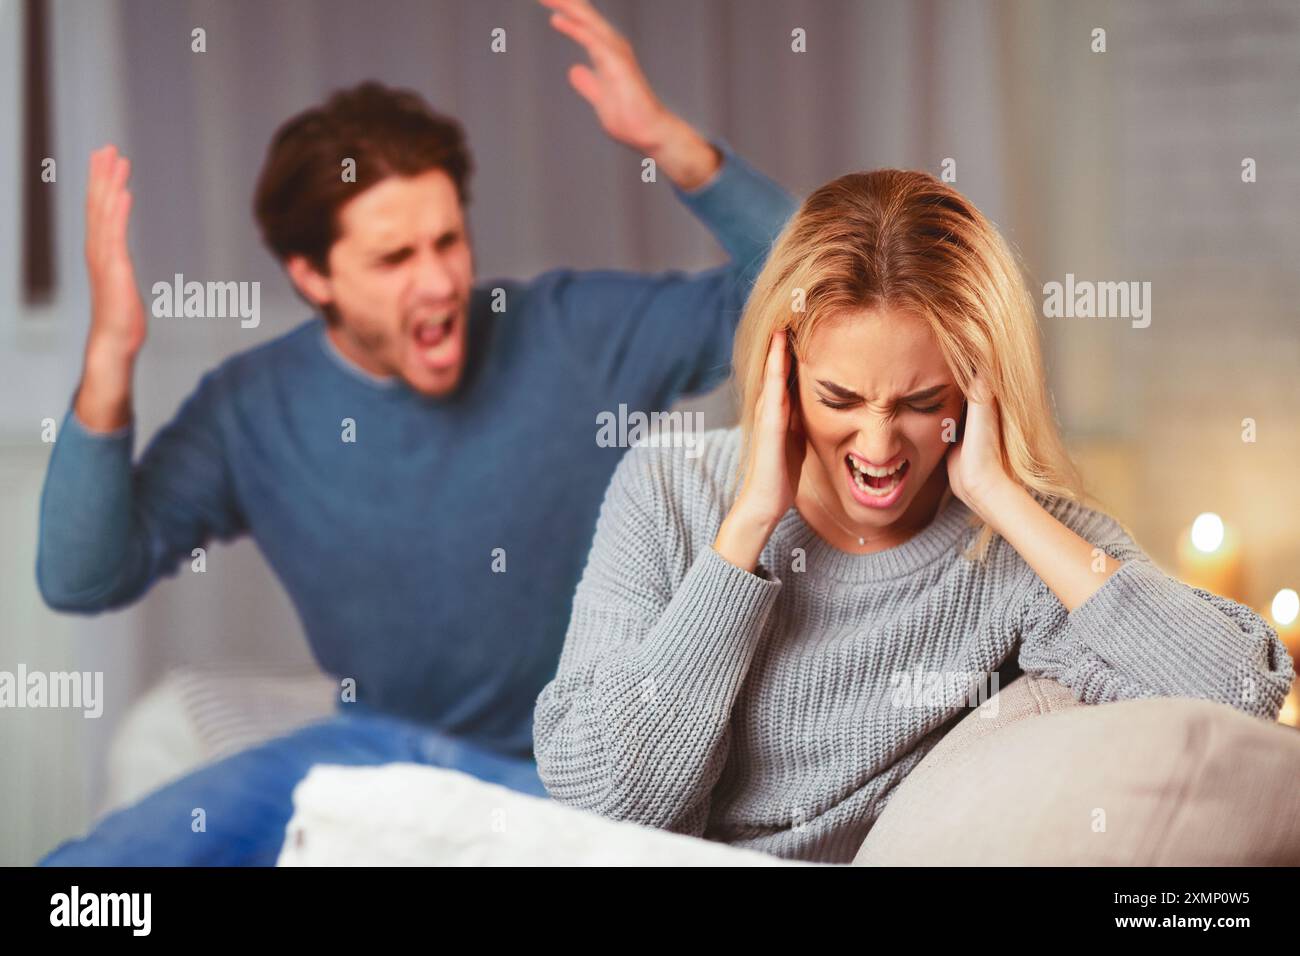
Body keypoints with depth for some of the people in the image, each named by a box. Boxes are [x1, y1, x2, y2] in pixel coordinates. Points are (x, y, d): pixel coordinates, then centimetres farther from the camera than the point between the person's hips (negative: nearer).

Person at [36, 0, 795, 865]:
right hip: (378, 749, 3)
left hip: (568, 783, -3)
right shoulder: (253, 407, -7)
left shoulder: (574, 333, -13)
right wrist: (110, 359, -25)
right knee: (84, 868, -4)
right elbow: (85, 580, -13)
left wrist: (669, 140, -29)